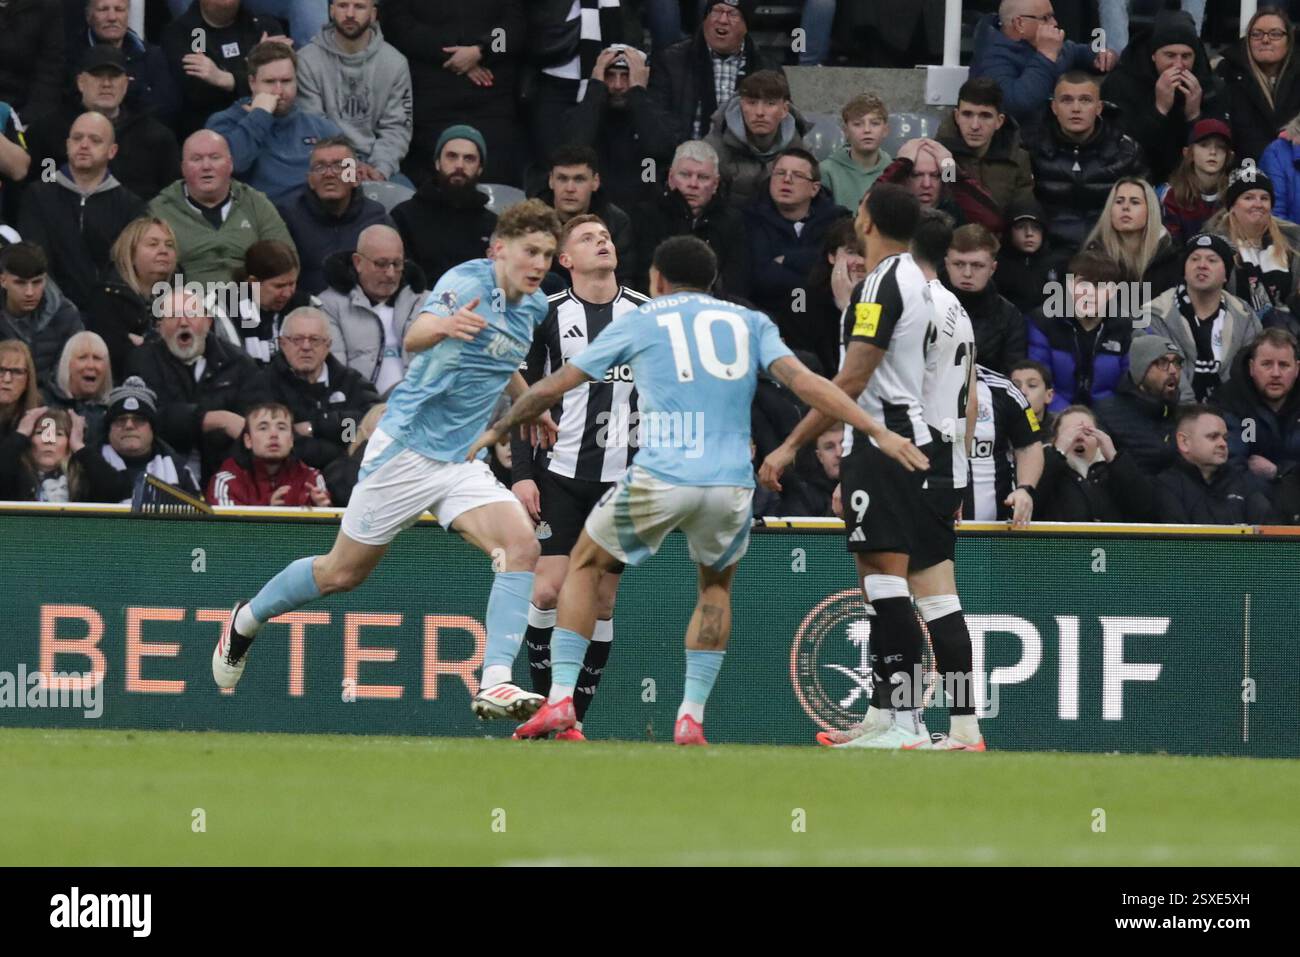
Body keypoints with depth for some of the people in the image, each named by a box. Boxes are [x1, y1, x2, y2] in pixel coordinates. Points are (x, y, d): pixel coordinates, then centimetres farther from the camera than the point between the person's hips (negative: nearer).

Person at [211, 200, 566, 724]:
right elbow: (414, 337, -36)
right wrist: (443, 325, -57)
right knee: (343, 572, 7)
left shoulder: (533, 307, 8)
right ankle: (246, 620, 35)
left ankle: (494, 683, -25)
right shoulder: (467, 281, -17)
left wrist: (531, 403, 36)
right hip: (408, 448, -6)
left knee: (520, 545, -20)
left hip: (463, 461, 6)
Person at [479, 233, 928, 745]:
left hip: (659, 478, -2)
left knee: (585, 567, 20)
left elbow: (551, 387, 18)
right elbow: (804, 382, 2)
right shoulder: (750, 323, 16)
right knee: (716, 586, 29)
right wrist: (879, 433, -1)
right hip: (731, 486, 2)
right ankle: (691, 717, 16)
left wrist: (498, 429, 33)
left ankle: (560, 698, 7)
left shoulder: (638, 323, 14)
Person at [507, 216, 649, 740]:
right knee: (548, 588, -12)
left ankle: (576, 716, 8)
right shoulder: (547, 315, 1)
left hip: (623, 475, 2)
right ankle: (544, 700, 2)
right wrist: (521, 474, -6)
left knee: (601, 599, 1)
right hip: (560, 473, -2)